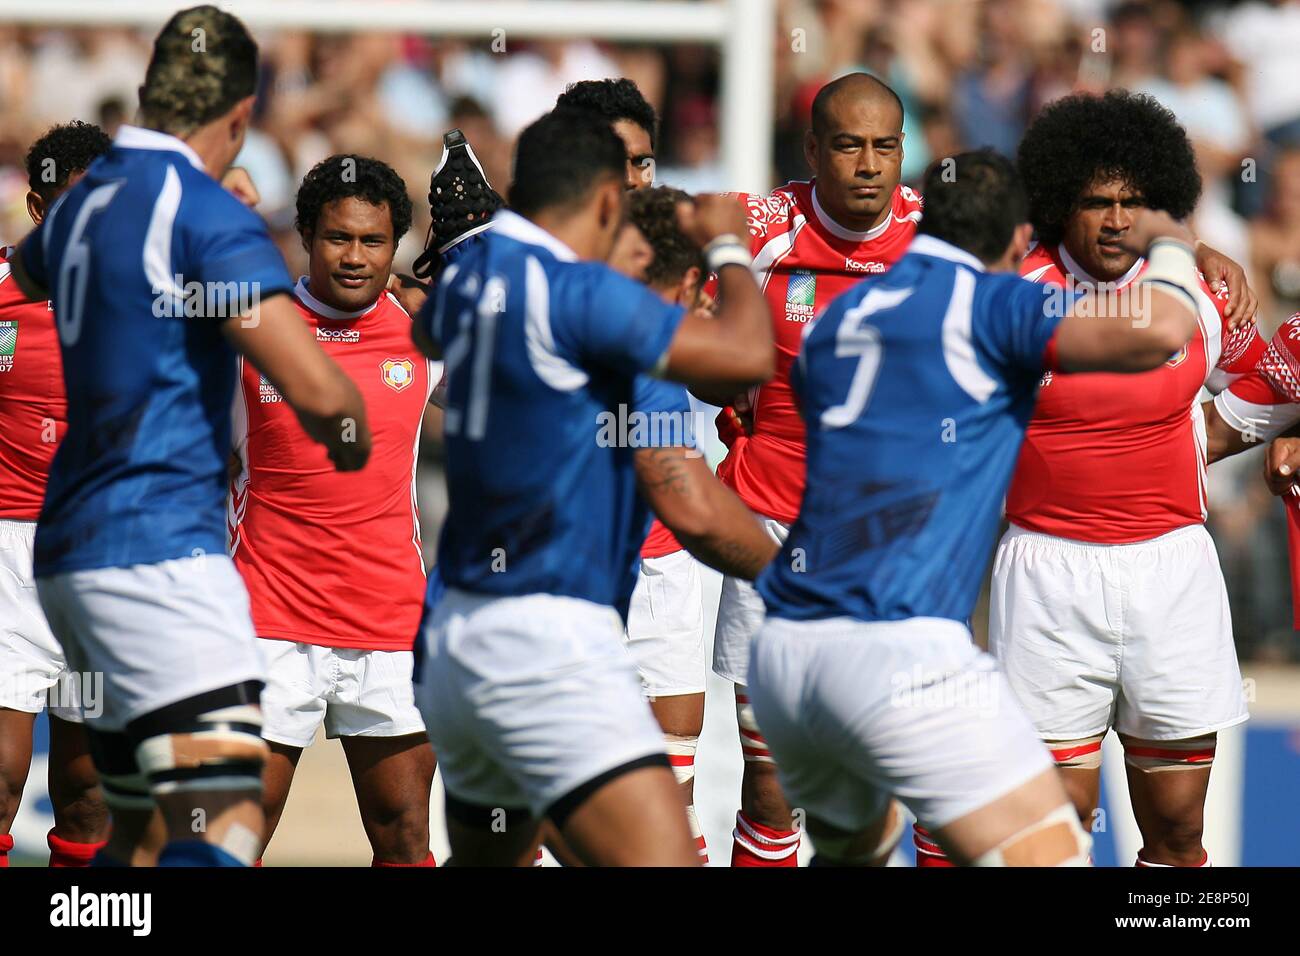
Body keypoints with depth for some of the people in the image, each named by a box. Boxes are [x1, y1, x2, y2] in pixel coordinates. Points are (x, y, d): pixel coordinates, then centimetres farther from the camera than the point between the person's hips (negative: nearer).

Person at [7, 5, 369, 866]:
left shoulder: (83, 203, 14)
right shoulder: (208, 217, -12)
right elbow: (317, 389, -21)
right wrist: (352, 439, 1)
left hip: (72, 549, 9)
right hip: (160, 553, -9)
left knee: (133, 829, 15)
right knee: (225, 826, -20)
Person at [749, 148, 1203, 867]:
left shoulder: (834, 320, 21)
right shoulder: (992, 302, 0)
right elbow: (1161, 329, -12)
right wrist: (1168, 244, 8)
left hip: (778, 650, 8)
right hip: (898, 646, -8)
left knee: (855, 842, 32)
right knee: (1049, 858, -9)